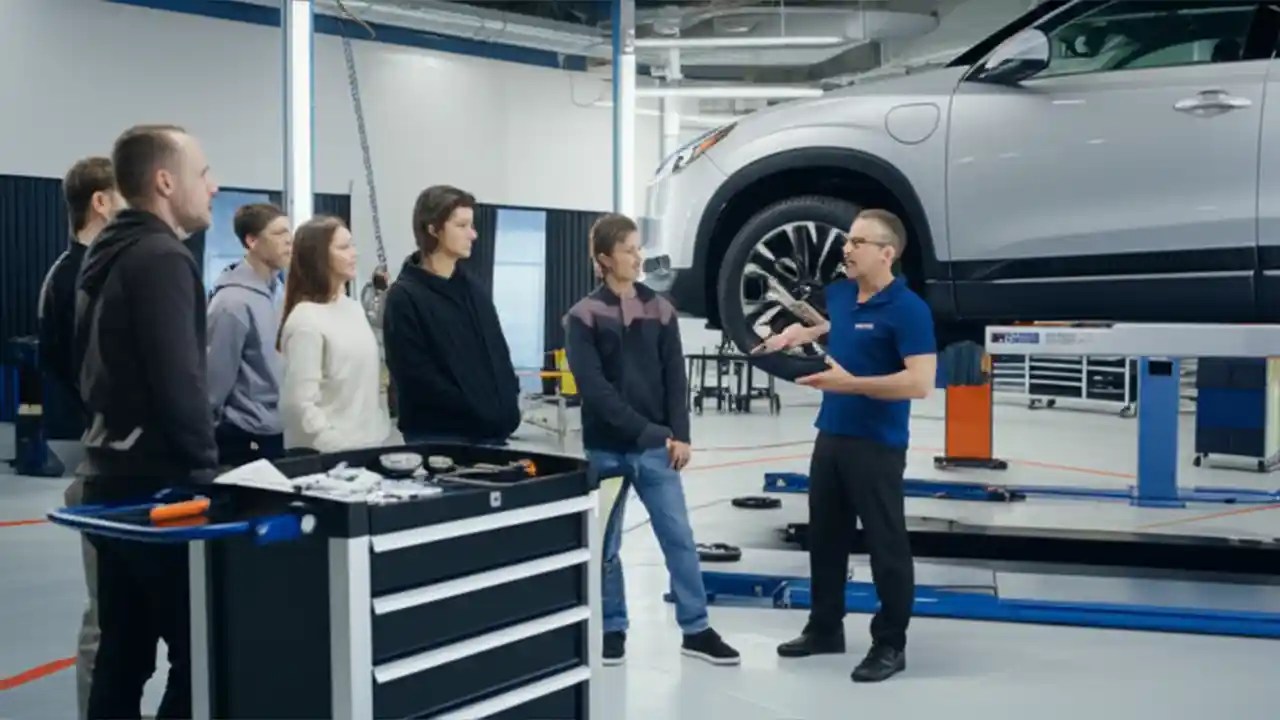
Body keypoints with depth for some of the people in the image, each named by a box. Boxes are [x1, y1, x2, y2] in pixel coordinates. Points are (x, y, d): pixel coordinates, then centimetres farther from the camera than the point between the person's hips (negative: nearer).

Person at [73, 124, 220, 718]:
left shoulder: (107, 257, 15)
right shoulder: (162, 259, -15)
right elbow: (179, 384, -22)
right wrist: (208, 474, -13)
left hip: (114, 480, 10)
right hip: (158, 485, -10)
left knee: (123, 655, 13)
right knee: (201, 653, -4)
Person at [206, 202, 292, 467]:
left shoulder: (275, 291, 6)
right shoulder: (233, 302, -18)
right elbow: (216, 379, -14)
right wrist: (212, 427, -8)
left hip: (276, 434, 8)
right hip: (245, 440, -8)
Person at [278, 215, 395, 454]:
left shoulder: (354, 308, 10)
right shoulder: (305, 320, -14)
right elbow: (300, 404, -18)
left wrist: (387, 438, 10)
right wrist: (340, 450, -20)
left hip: (373, 446, 7)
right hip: (332, 454, -7)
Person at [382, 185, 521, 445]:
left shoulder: (473, 289, 13)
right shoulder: (405, 297, -8)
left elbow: (499, 354, 16)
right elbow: (418, 377, -13)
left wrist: (508, 408, -1)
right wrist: (479, 415, -14)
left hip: (493, 430, 6)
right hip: (437, 435, -6)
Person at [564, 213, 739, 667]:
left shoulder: (659, 309, 7)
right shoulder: (584, 316, -3)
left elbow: (675, 378, 5)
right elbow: (593, 388, -12)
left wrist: (679, 435, -6)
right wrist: (648, 431, -16)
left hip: (657, 447, 2)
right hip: (607, 448, -2)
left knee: (680, 538, 2)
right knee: (606, 545, 7)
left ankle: (696, 630, 11)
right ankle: (613, 630, 21)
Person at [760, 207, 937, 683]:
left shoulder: (907, 309, -16)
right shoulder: (838, 293, 7)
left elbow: (920, 383, -24)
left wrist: (850, 384, -26)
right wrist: (800, 334, 12)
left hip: (877, 446, -8)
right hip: (831, 436, 8)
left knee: (886, 545, 2)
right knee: (825, 538, 16)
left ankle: (890, 644, 14)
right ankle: (825, 628, 30)